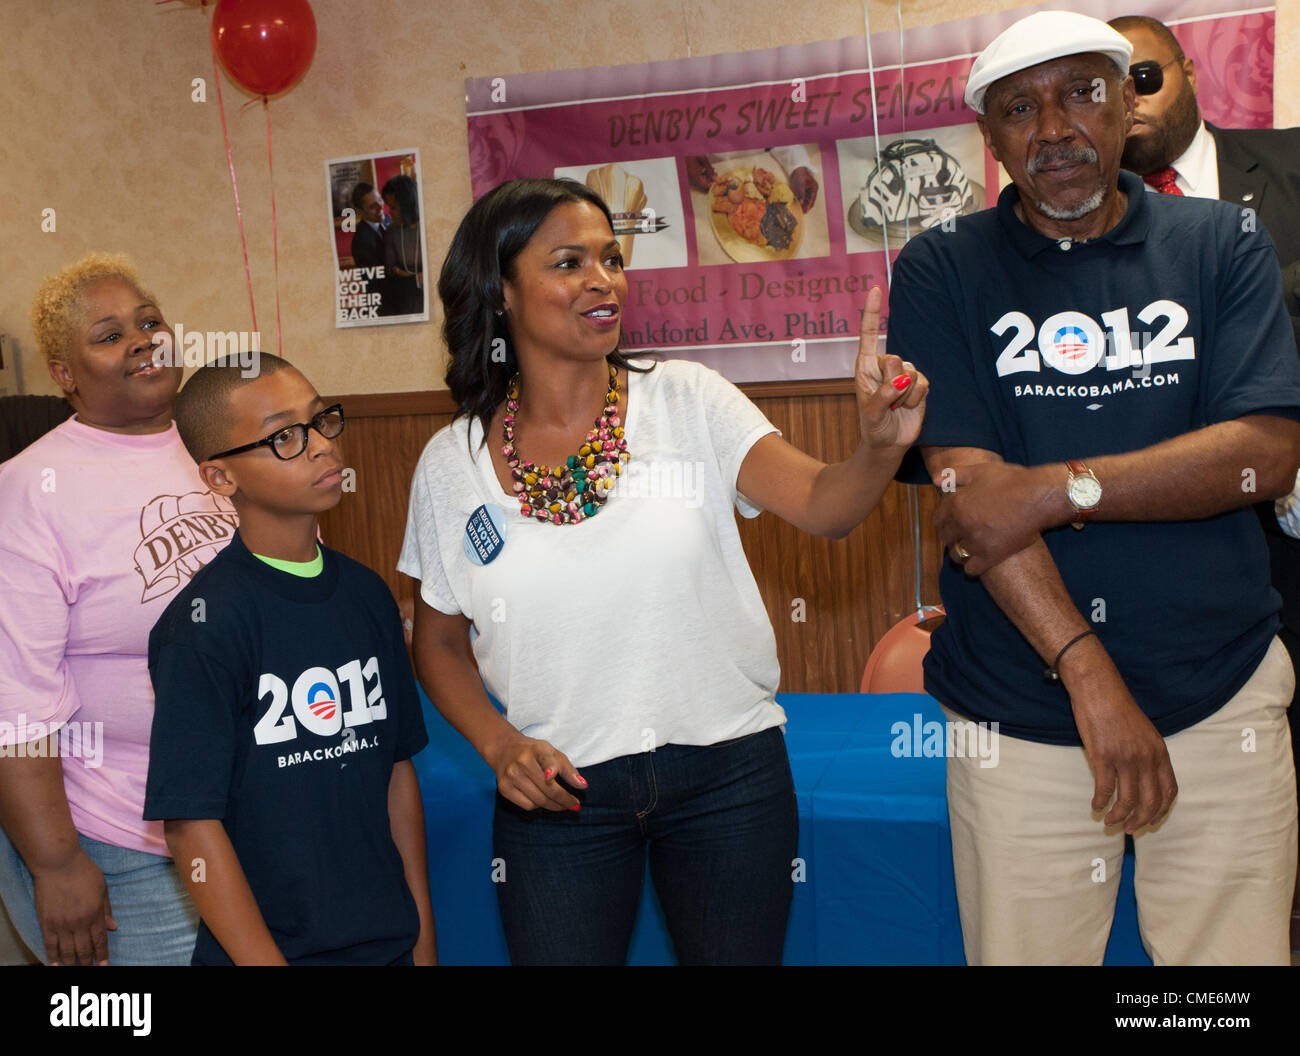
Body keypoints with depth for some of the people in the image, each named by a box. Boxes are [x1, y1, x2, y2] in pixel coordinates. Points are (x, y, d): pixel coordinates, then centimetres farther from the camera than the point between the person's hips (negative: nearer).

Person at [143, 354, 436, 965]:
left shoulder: (367, 595, 2)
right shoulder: (203, 624, -16)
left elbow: (397, 768, 6)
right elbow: (191, 822, -17)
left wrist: (424, 937, 8)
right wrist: (265, 960, -17)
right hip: (270, 945, -5)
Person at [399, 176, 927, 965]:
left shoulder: (688, 401, -4)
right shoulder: (453, 465, -1)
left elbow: (823, 506, -15)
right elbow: (440, 642, 8)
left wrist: (880, 448, -35)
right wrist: (501, 746, -7)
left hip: (727, 775, 0)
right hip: (558, 791, 0)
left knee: (737, 955, 14)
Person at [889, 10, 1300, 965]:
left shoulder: (1223, 245, 5)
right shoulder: (941, 272, 1)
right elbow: (967, 484, -10)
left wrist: (1059, 489, -17)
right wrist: (1090, 673, -18)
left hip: (1221, 696, 1)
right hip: (1022, 717, -1)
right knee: (1023, 953, 6)